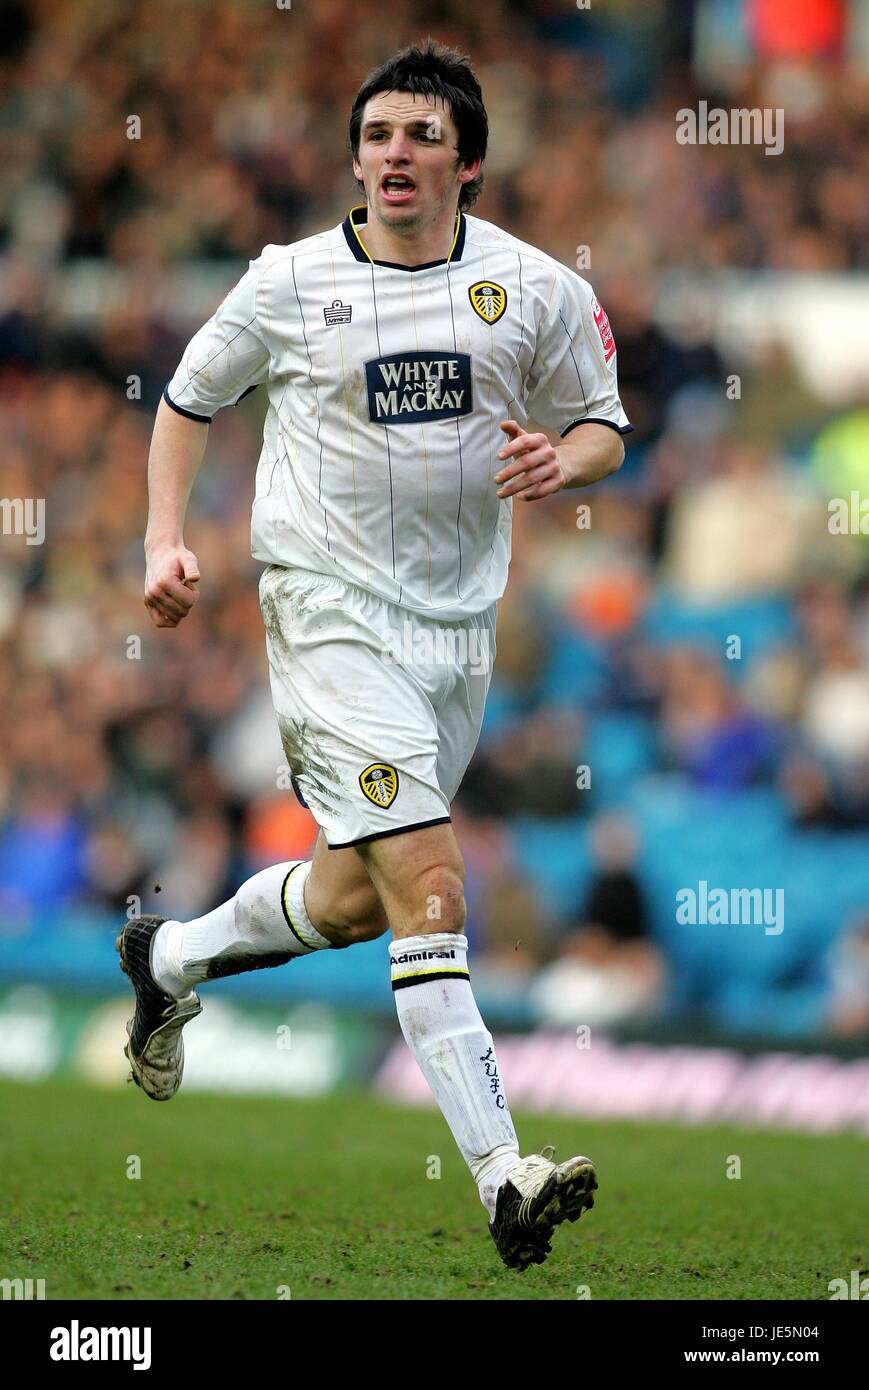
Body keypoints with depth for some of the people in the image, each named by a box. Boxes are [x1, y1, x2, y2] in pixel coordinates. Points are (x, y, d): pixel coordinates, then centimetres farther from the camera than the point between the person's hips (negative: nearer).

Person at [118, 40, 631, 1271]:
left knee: (354, 897, 16)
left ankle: (169, 959, 45)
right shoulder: (290, 283, -3)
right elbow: (189, 400, 12)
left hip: (460, 619, 5)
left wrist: (562, 463, -11)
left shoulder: (537, 289, 1)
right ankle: (503, 1178, -20)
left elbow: (602, 427, 12)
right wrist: (166, 540, 1)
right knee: (428, 888, -17)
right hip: (331, 609, -4)